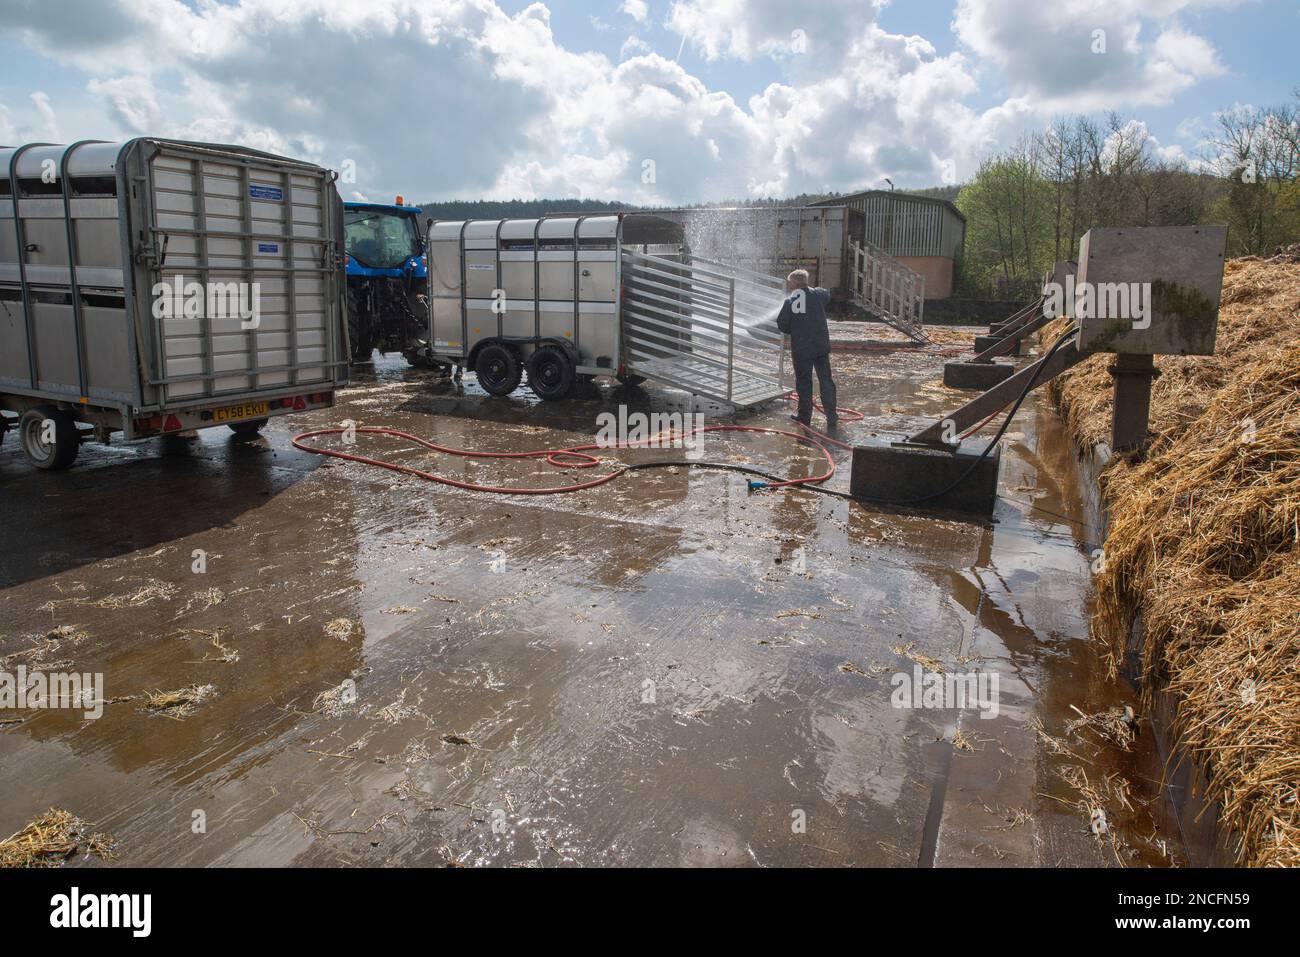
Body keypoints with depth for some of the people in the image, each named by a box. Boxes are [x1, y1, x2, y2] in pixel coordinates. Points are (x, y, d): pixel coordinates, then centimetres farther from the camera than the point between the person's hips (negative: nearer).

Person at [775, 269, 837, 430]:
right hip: (821, 346, 2)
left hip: (800, 349, -2)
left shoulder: (789, 302, -6)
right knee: (826, 381, 6)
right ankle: (832, 418, 7)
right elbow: (827, 294, 24)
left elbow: (782, 325, -5)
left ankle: (804, 415, 17)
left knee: (803, 382, 10)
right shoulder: (817, 295, 1)